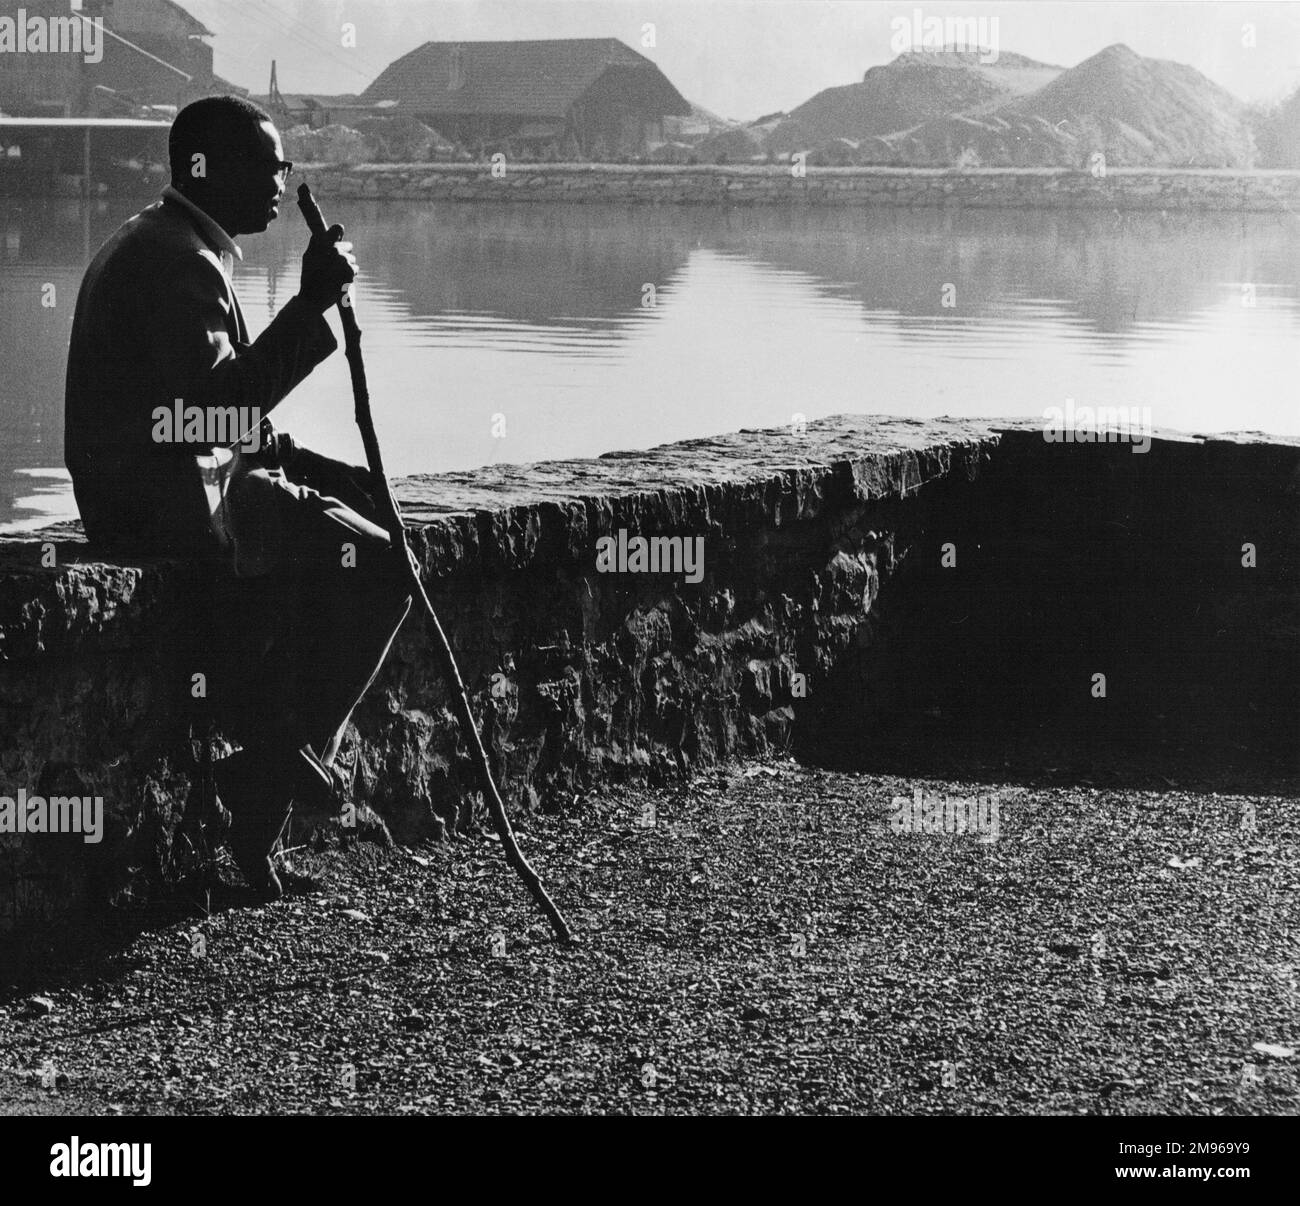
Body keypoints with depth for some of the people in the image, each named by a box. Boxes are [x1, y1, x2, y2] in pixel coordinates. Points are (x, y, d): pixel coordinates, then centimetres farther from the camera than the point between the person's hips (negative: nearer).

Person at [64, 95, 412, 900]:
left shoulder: (173, 245, 18)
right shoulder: (175, 260, -17)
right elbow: (220, 399, -26)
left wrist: (296, 462, 11)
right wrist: (311, 305, -23)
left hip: (177, 481, 11)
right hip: (166, 497, -11)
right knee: (377, 565, -14)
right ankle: (287, 761, 1)